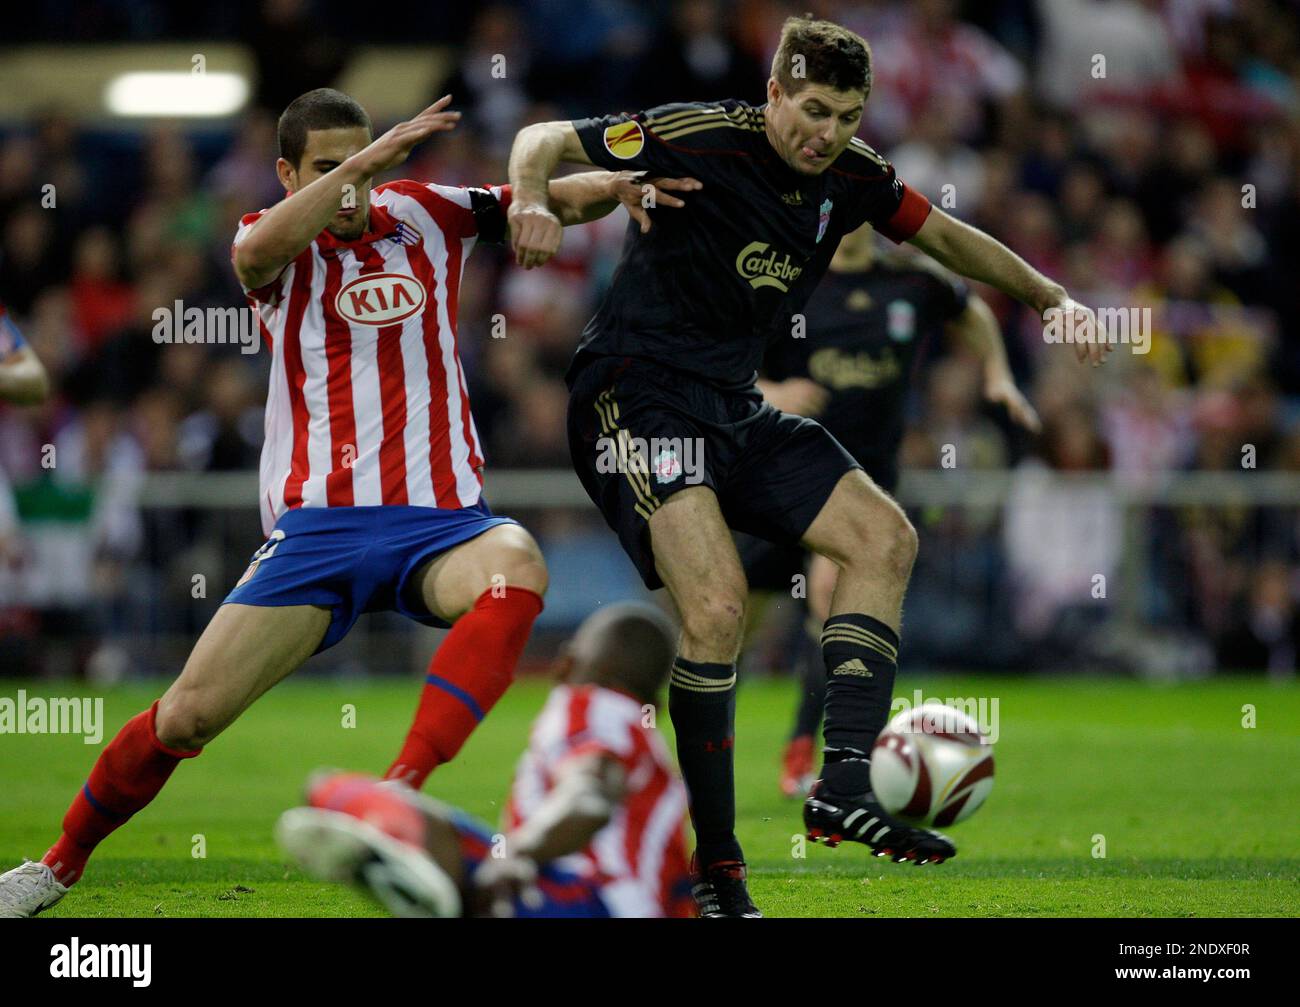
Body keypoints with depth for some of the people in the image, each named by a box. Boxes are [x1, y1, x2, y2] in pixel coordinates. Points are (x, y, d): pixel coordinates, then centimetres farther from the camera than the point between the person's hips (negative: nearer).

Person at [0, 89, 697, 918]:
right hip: (316, 526, -1)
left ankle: (399, 798, -37)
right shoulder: (277, 243, 5)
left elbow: (559, 198, 13)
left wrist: (610, 186, -10)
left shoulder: (425, 212, 11)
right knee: (187, 716, -8)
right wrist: (362, 162, -31)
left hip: (438, 519, 1)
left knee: (517, 568, -35)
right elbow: (258, 250, -21)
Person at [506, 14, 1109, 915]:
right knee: (718, 603, -24)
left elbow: (945, 235, 19)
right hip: (635, 397, -8)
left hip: (735, 410, 8)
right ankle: (717, 873, -15)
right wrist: (532, 197, -31)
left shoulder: (852, 175, 3)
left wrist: (1051, 298, 9)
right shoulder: (698, 140, -15)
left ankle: (843, 788, -10)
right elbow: (546, 140, -9)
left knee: (884, 536, -5)